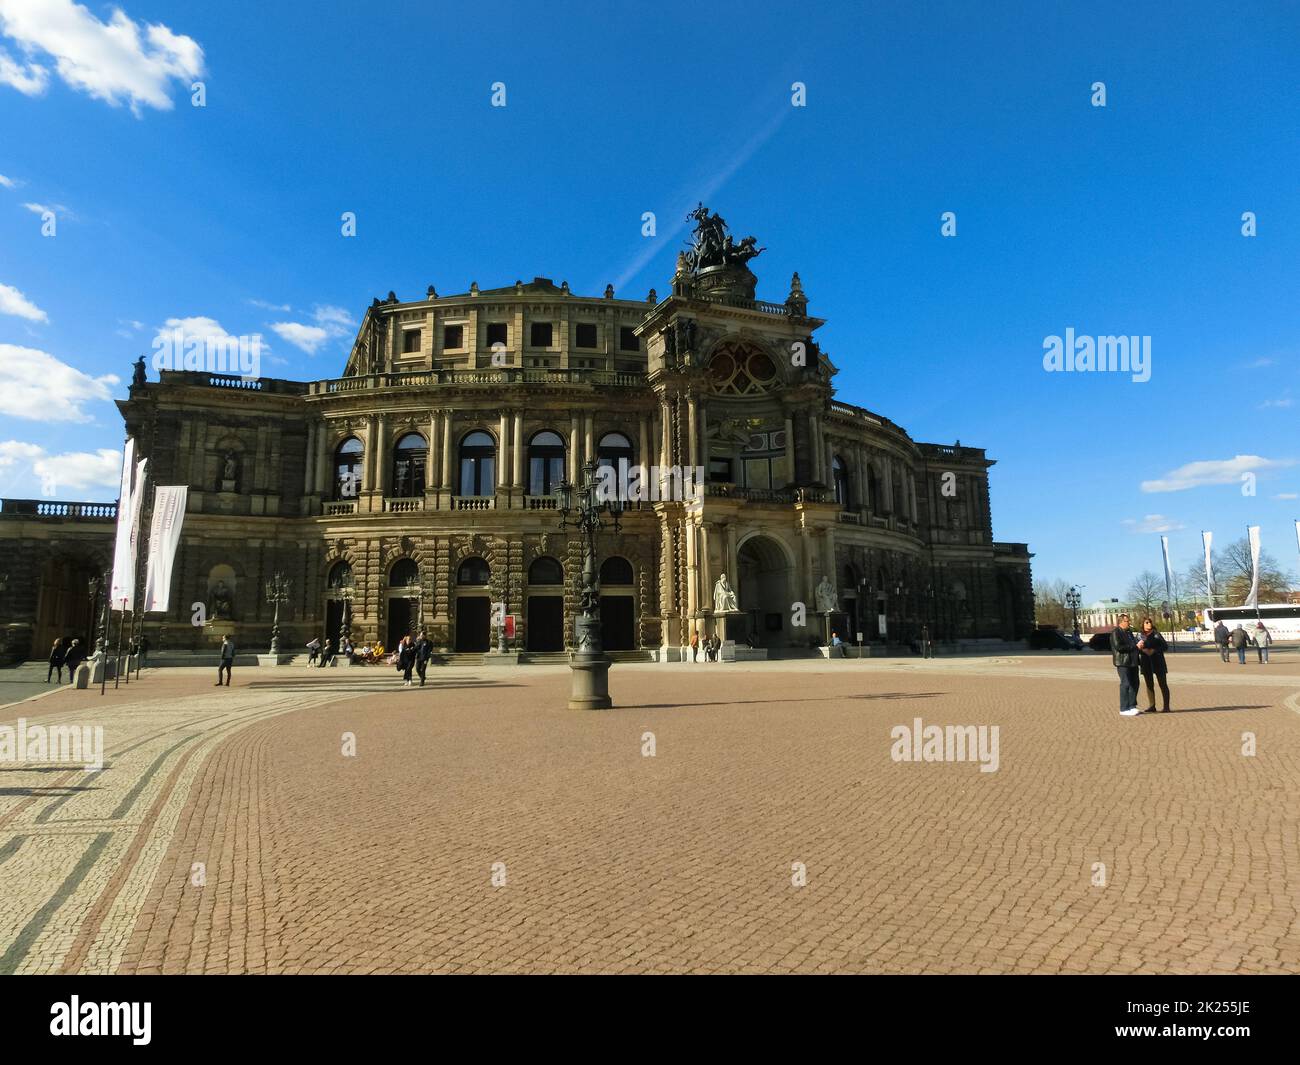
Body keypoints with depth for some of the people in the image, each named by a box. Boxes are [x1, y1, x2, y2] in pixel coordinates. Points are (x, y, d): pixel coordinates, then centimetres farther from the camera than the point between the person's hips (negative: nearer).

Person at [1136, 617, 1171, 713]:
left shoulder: (1156, 635, -5)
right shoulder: (1140, 637, 5)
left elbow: (1165, 646, -7)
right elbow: (1137, 650, 9)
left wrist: (1155, 651, -18)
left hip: (1158, 663, -4)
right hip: (1146, 664, 4)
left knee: (1162, 684, 2)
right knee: (1149, 685, 7)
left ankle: (1166, 706, 7)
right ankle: (1152, 706, 13)